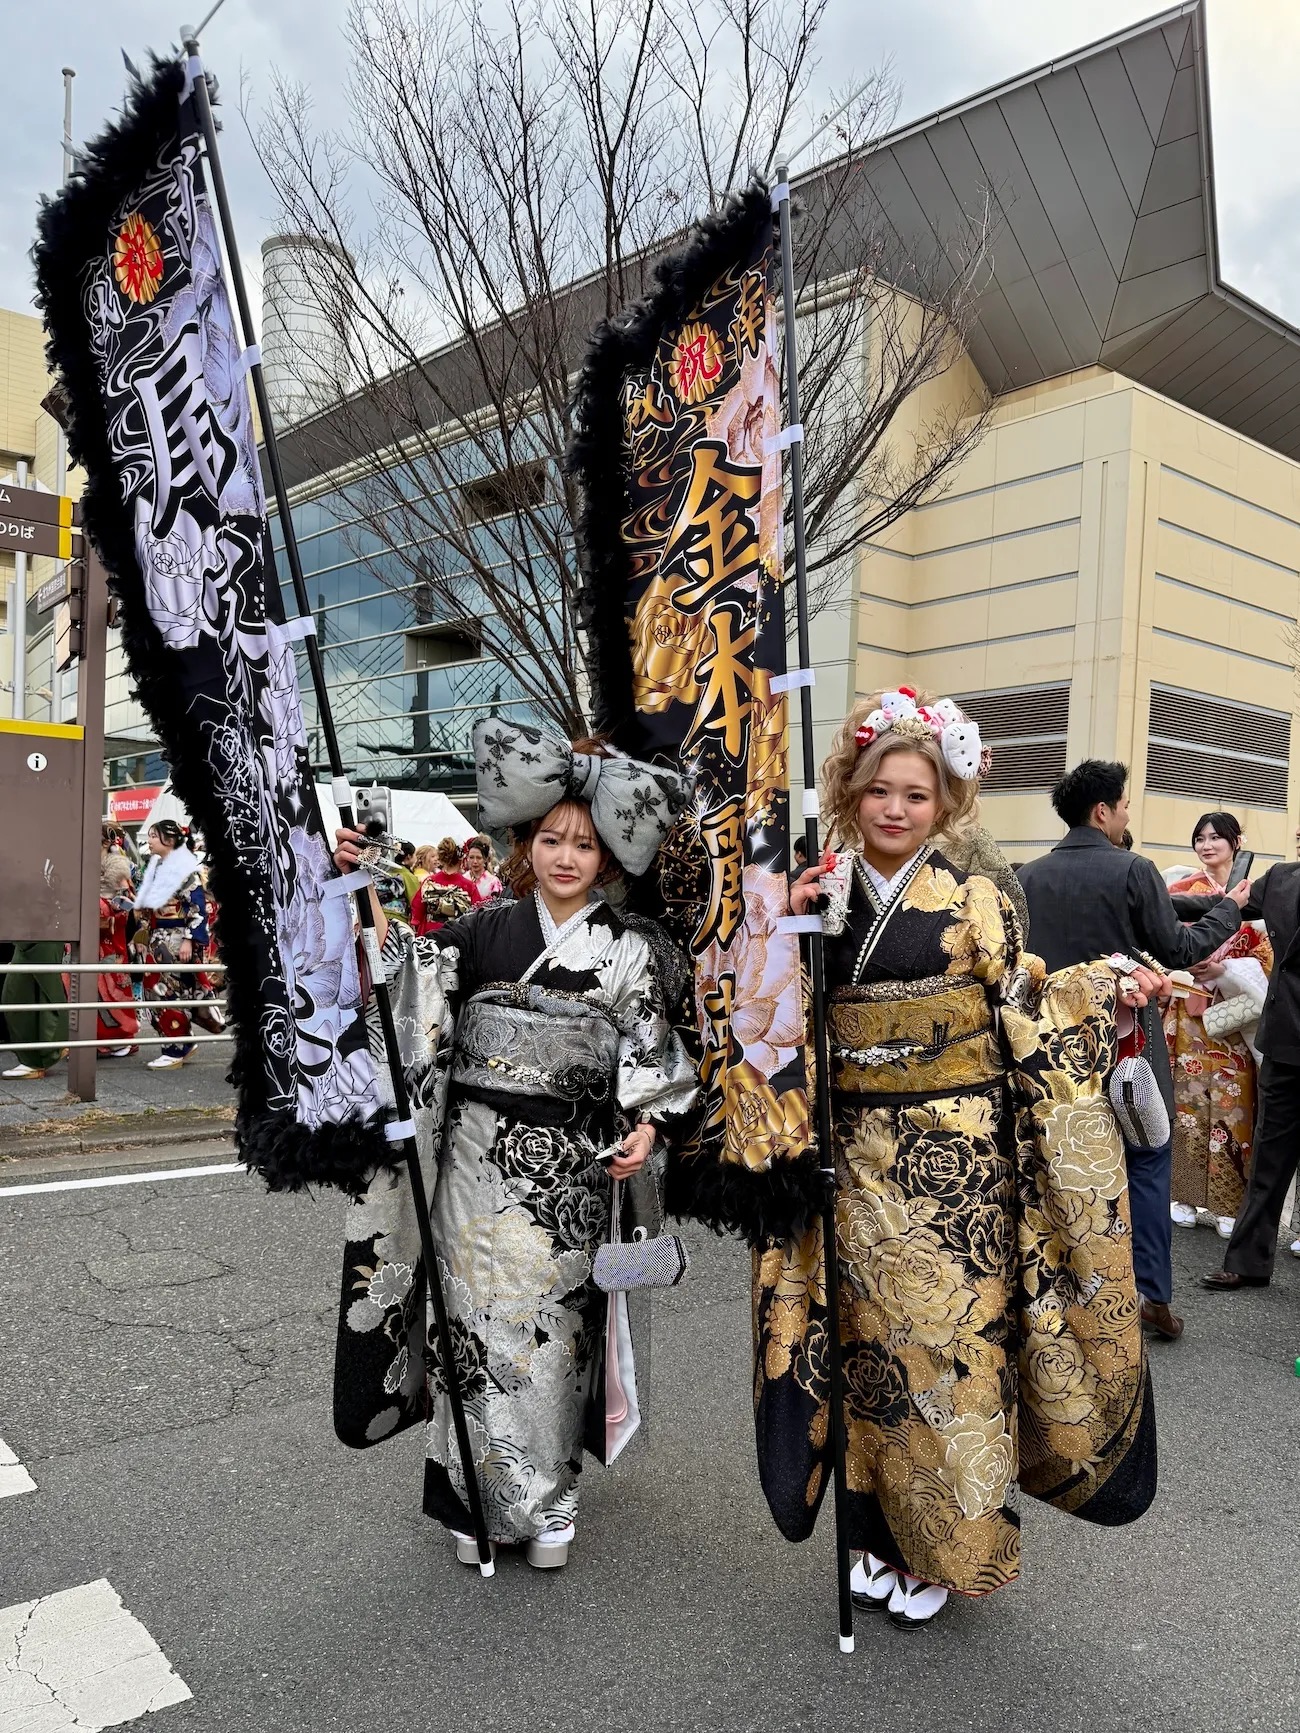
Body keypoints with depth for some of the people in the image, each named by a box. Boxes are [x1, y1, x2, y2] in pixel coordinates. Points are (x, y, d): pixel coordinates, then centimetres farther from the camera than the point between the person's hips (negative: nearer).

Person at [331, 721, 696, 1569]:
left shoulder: (628, 949, 0)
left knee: (549, 1325, 6)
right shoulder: (487, 928, 5)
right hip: (477, 1155, 2)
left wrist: (645, 1129, -16)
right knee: (477, 1315, 7)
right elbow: (401, 961, 5)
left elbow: (650, 1053, -2)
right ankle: (478, 1497, 25)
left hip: (566, 1165, -1)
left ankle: (546, 1503, 25)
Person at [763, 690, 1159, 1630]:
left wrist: (1102, 989, -16)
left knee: (947, 1339, 5)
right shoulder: (824, 897, 4)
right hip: (861, 1162, 3)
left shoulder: (973, 903, -4)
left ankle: (942, 1547, 25)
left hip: (952, 1164, -3)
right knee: (872, 1339, 13)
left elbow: (1026, 1011, -2)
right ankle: (885, 1534, 32)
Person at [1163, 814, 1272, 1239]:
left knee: (1232, 1103, 0)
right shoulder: (1181, 890, 6)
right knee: (1187, 1098, 2)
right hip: (1188, 1010, 1)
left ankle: (1228, 1204, 8)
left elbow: (1267, 957, 2)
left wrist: (1224, 970, -13)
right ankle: (1184, 1196, 11)